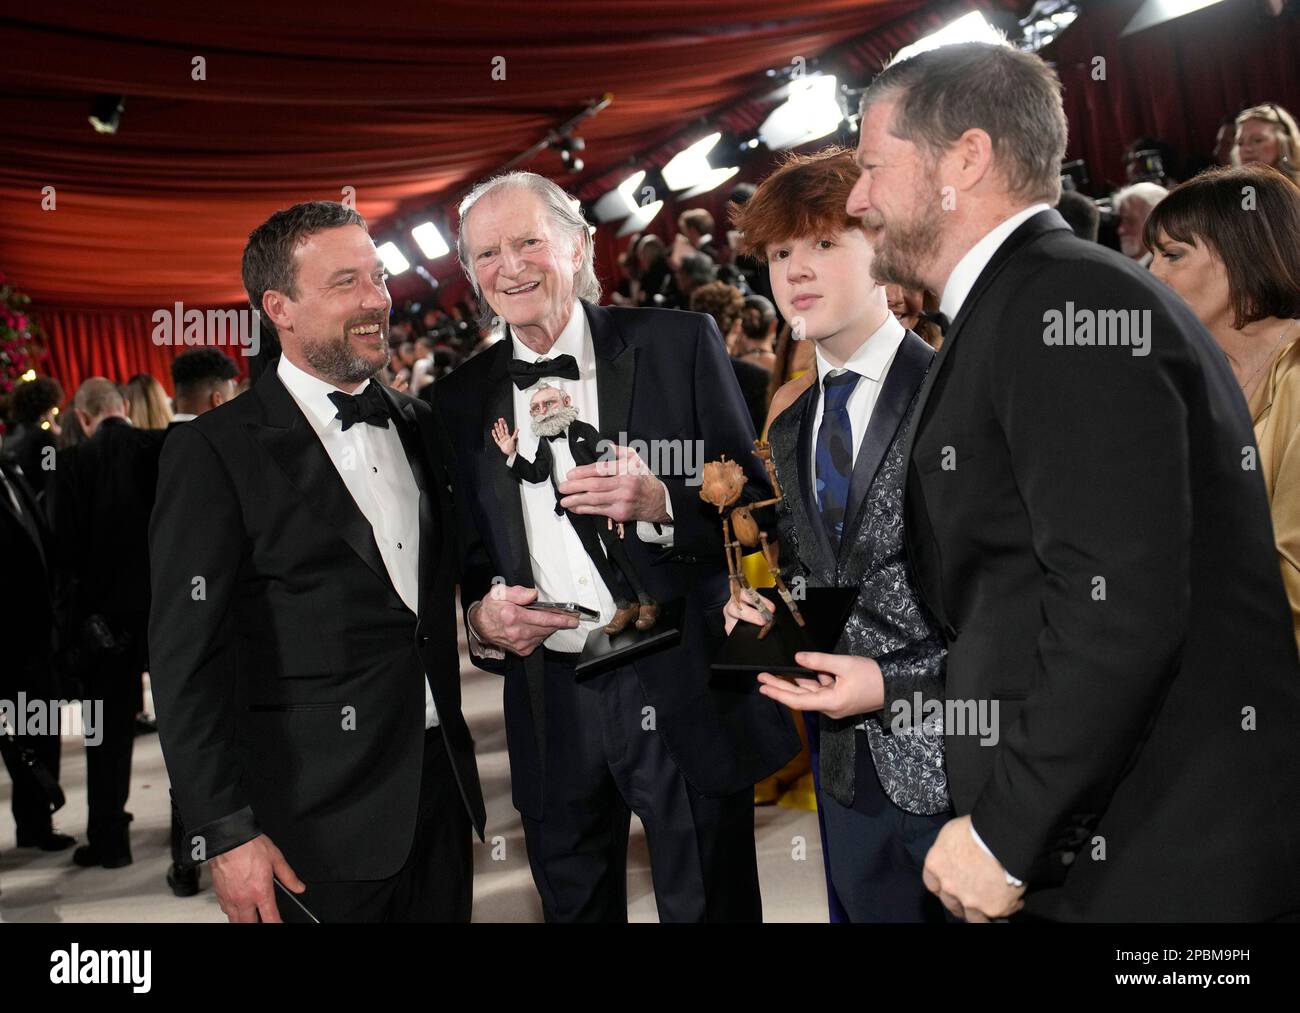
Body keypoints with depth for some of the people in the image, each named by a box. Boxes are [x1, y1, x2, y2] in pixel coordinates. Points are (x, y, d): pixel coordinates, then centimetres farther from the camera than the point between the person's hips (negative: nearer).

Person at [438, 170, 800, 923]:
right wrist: (480, 616, -9)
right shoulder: (465, 399, 6)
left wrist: (660, 505, -22)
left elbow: (756, 501, -3)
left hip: (684, 692, -3)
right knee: (573, 907, 17)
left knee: (709, 906, 9)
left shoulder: (679, 344, -3)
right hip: (551, 710, 3)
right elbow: (466, 554, 12)